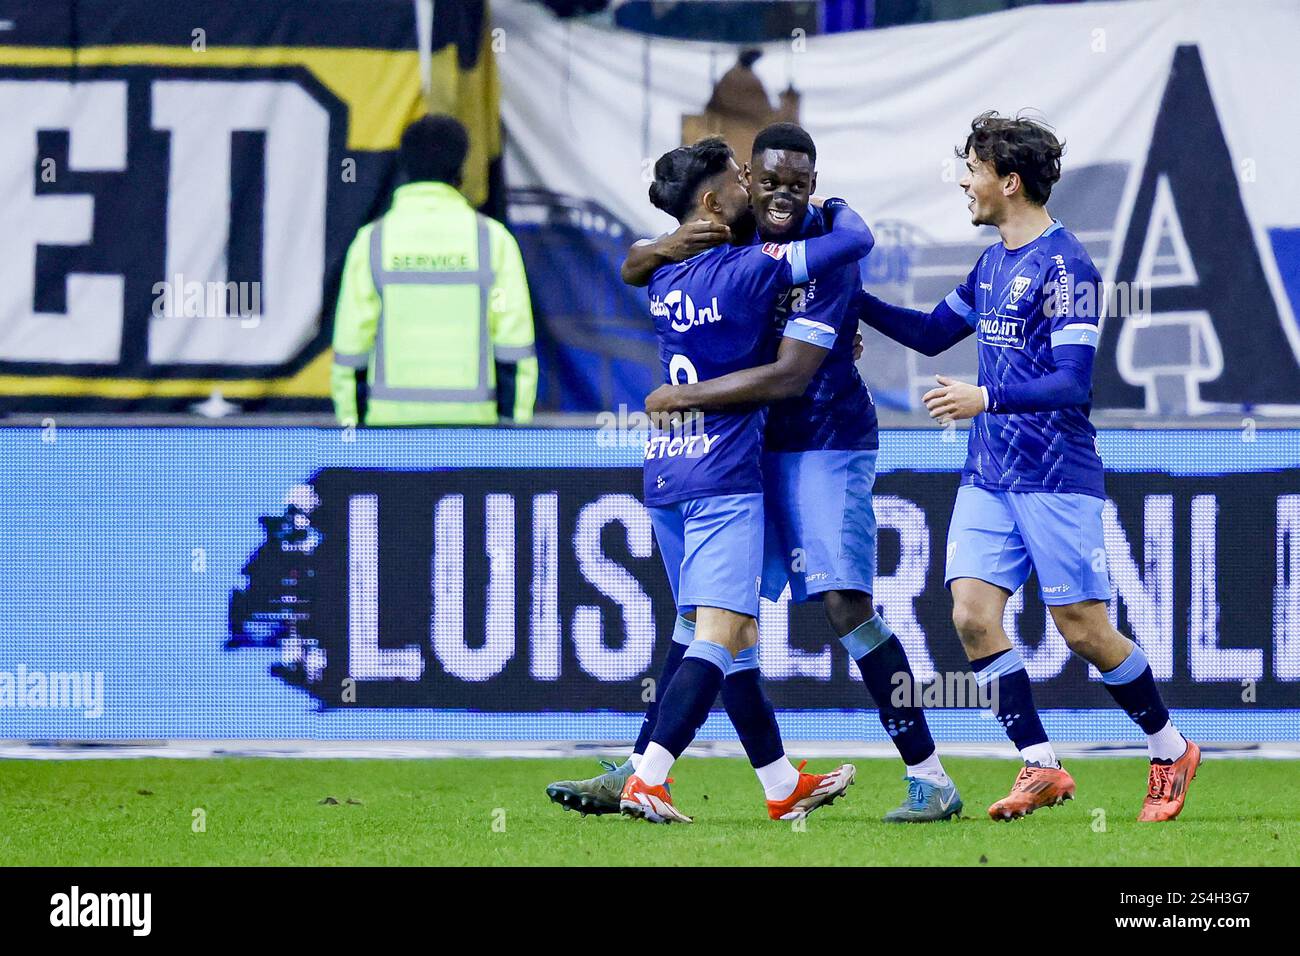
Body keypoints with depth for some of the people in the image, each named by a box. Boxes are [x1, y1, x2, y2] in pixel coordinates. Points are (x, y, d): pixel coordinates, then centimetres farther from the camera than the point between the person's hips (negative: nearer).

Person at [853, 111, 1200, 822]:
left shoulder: (1064, 266, -14)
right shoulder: (993, 264, 12)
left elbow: (1074, 382, -19)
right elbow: (931, 333, 25)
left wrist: (987, 398, -27)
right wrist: (850, 298, 17)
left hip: (1056, 476, -8)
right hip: (989, 476, 8)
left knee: (1083, 629, -3)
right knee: (972, 615, -7)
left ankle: (1171, 751, 16)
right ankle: (1040, 768, -1)